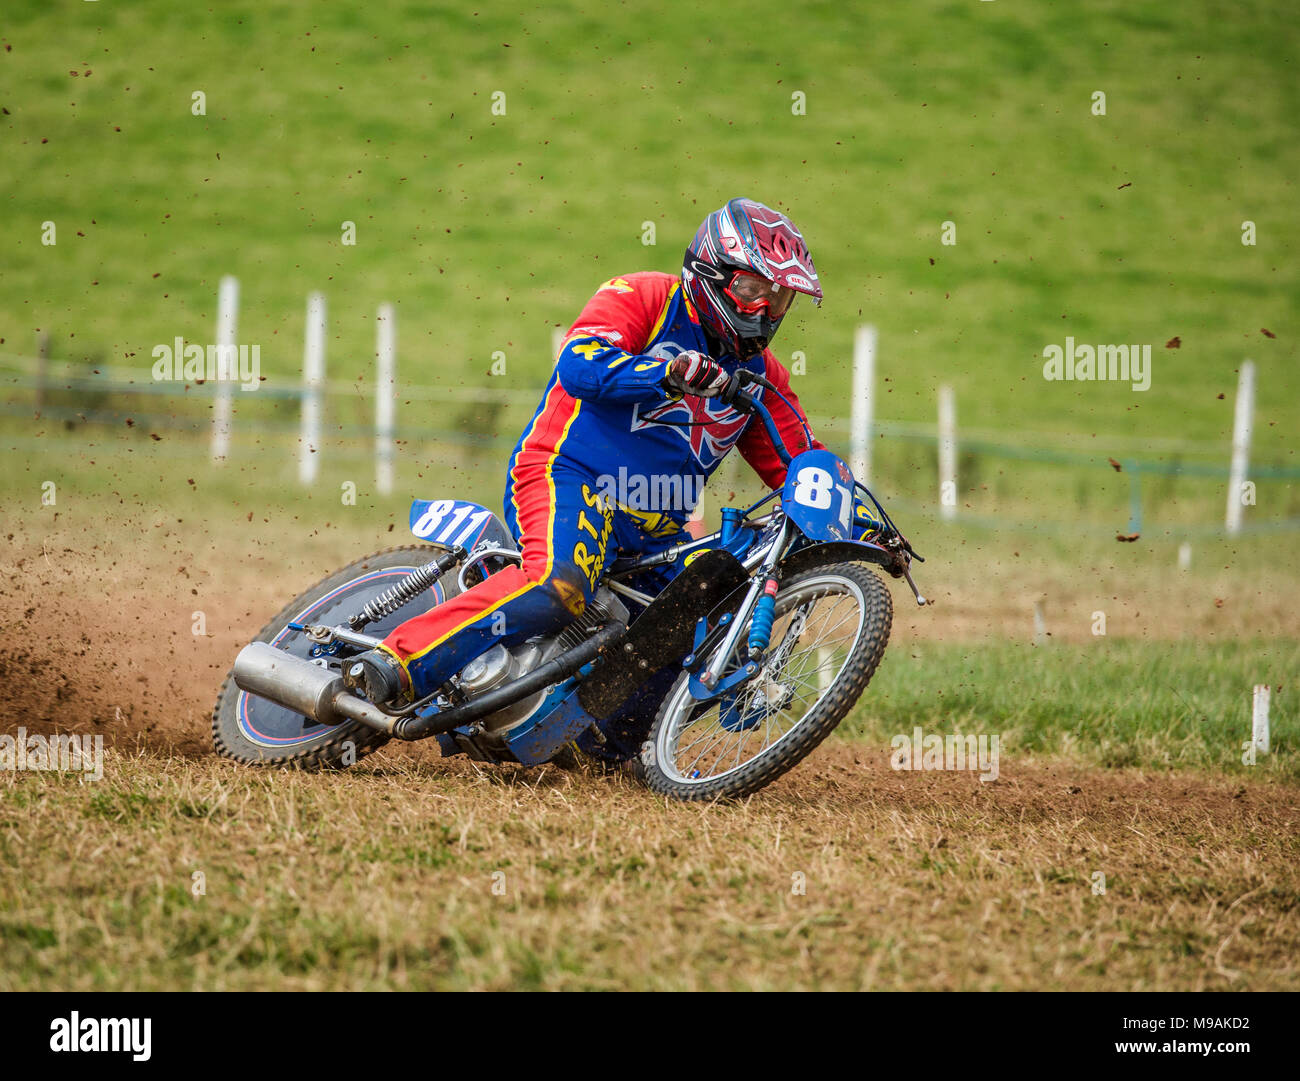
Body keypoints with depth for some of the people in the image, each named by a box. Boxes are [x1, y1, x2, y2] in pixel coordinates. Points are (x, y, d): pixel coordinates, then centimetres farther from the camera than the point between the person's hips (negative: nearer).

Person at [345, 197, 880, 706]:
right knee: (559, 584, -36)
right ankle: (395, 665, -38)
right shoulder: (643, 297, -3)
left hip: (656, 534, 8)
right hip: (569, 476, -8)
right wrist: (669, 374, -34)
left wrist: (863, 521, 4)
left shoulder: (760, 374, 16)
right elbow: (579, 365, -20)